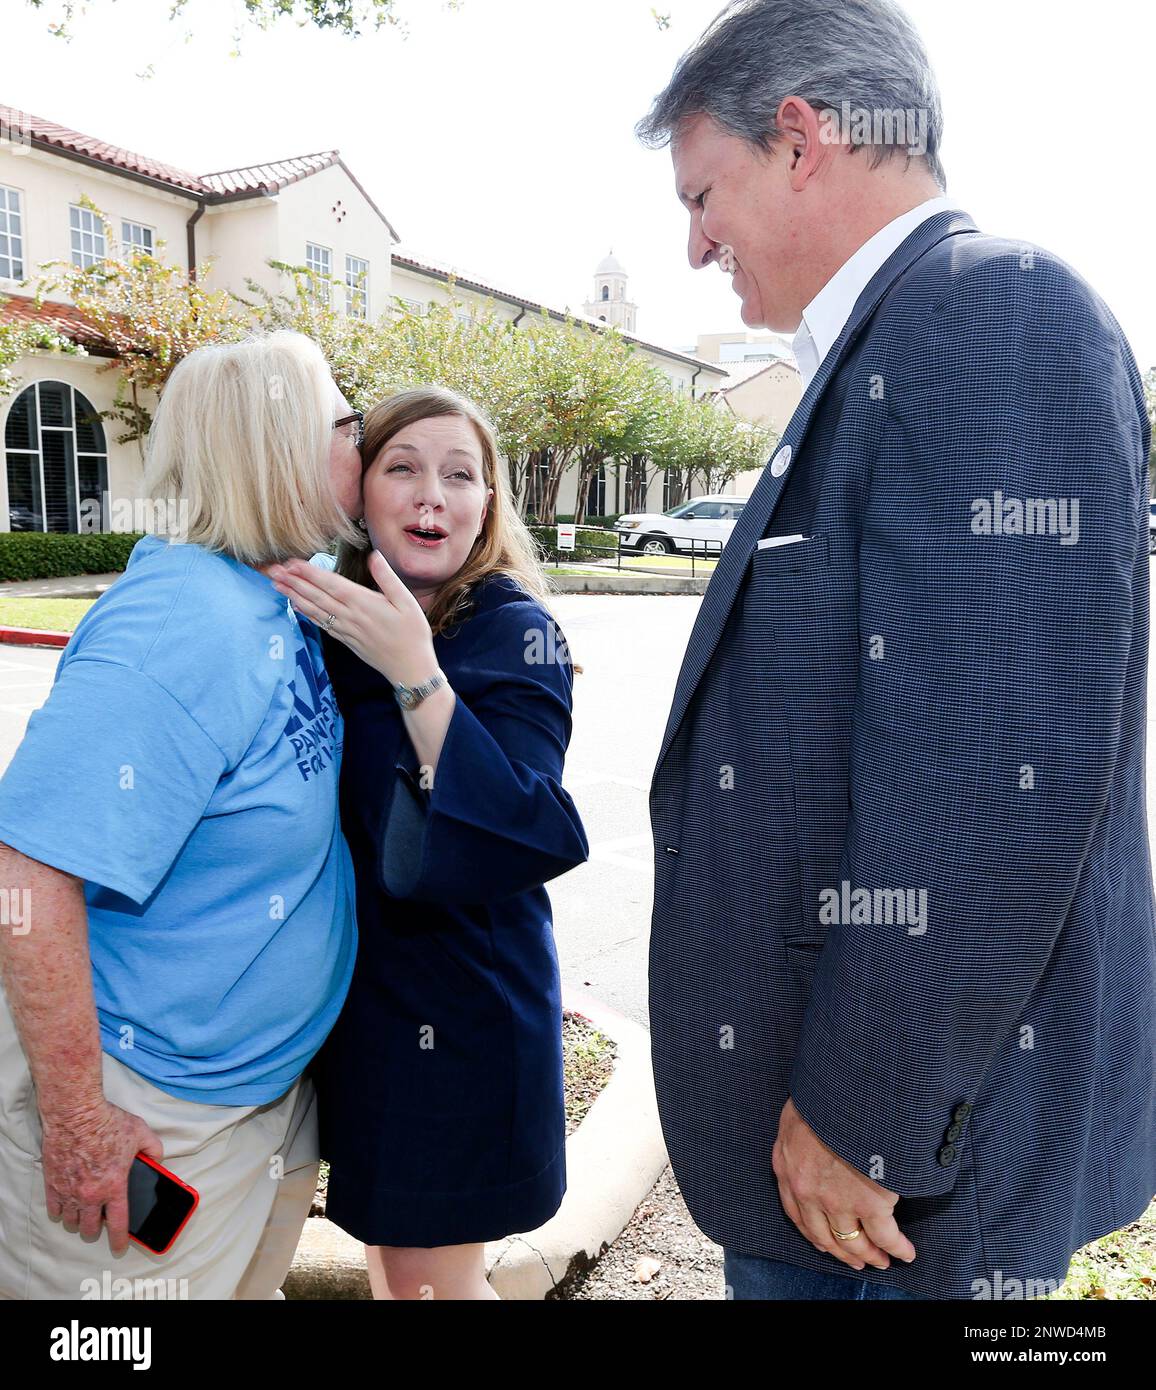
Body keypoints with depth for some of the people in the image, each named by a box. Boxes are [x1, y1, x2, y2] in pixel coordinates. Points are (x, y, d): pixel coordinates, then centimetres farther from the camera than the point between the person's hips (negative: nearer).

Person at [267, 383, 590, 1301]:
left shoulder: (515, 632, -18)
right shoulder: (335, 617, -1)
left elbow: (530, 836, -30)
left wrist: (415, 672, -34)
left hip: (460, 1006, -6)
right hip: (354, 980, 6)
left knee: (431, 1275, 11)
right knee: (383, 1243, 24)